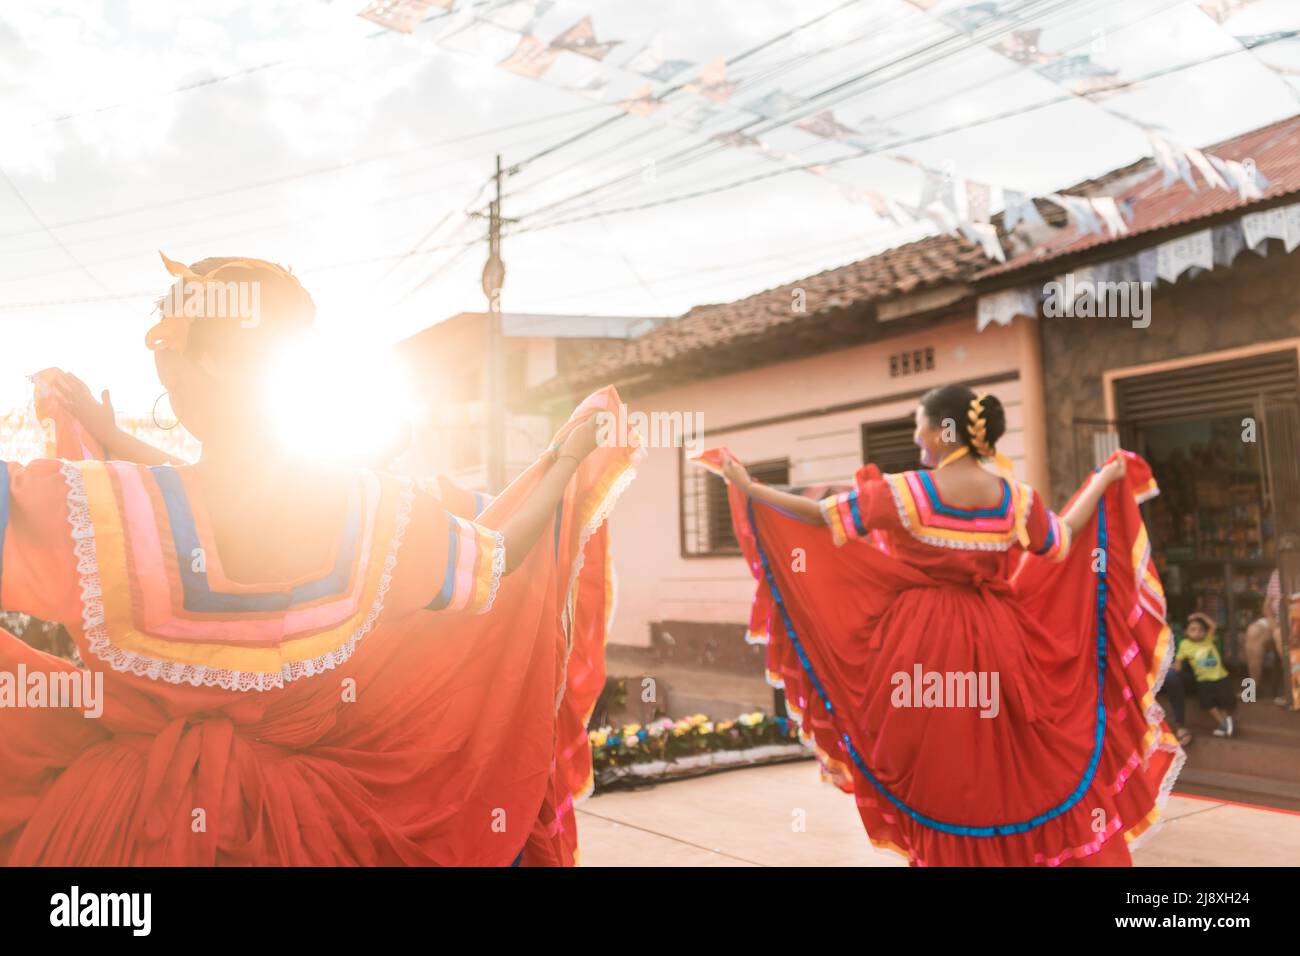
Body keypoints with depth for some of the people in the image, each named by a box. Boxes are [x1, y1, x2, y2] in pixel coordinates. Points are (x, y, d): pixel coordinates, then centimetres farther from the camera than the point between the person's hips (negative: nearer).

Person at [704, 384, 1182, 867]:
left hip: (924, 643, -3)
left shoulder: (906, 491, -13)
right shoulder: (1016, 497, -1)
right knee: (1005, 769, 18)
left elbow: (823, 516, -9)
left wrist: (747, 487, 0)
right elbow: (1065, 539, 16)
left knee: (936, 774, 10)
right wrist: (1105, 480, 31)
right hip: (996, 644, 4)